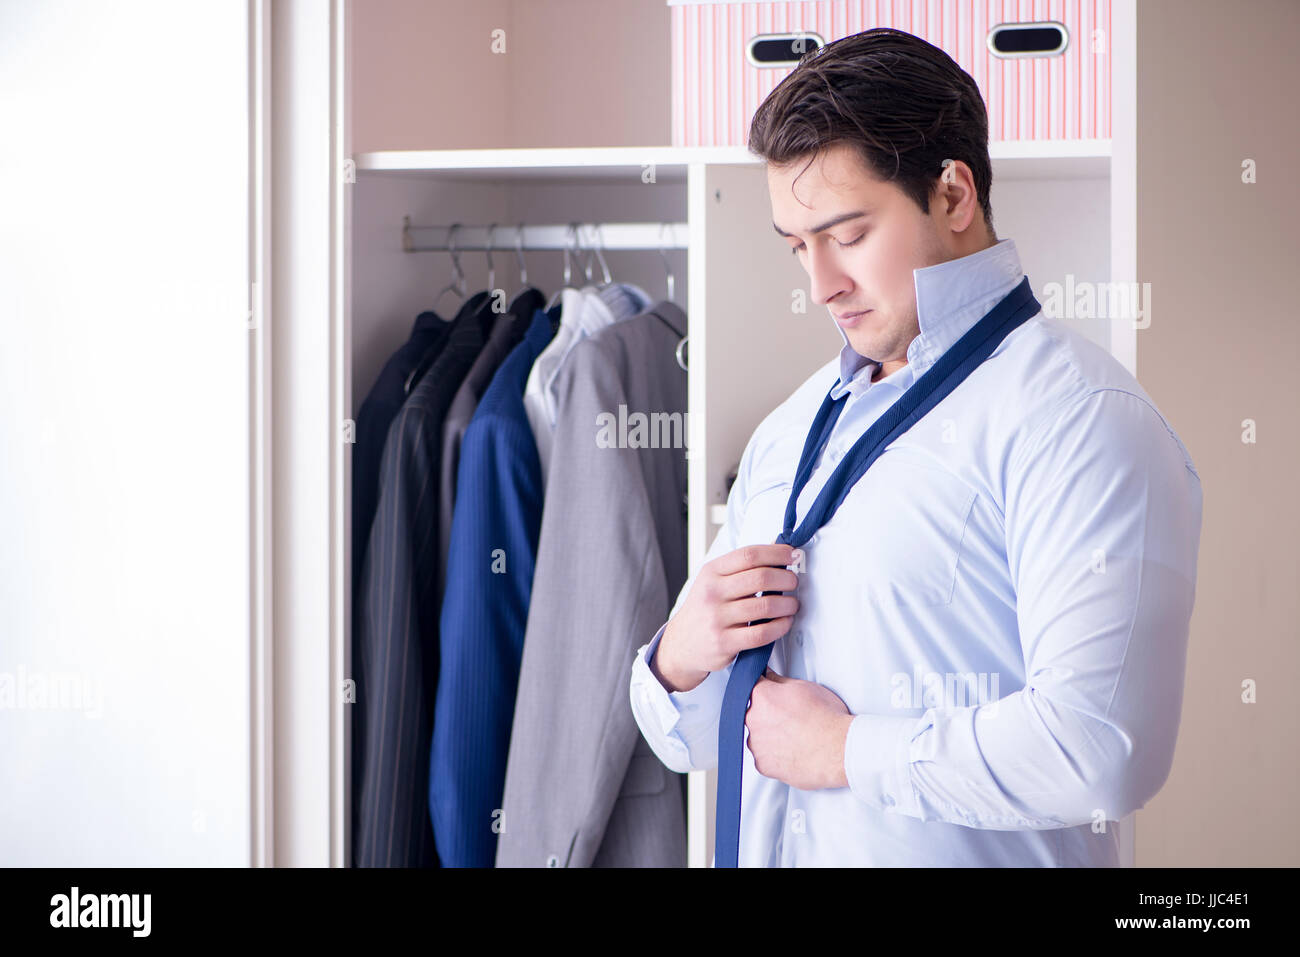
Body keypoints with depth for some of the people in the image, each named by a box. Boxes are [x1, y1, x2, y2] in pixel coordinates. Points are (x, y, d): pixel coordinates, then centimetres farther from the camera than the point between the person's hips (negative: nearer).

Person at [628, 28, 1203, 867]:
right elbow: (690, 737, 13)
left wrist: (848, 750, -17)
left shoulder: (1078, 419, -15)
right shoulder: (790, 429, 9)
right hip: (768, 851, 6)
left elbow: (1103, 750, -27)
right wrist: (679, 661, -8)